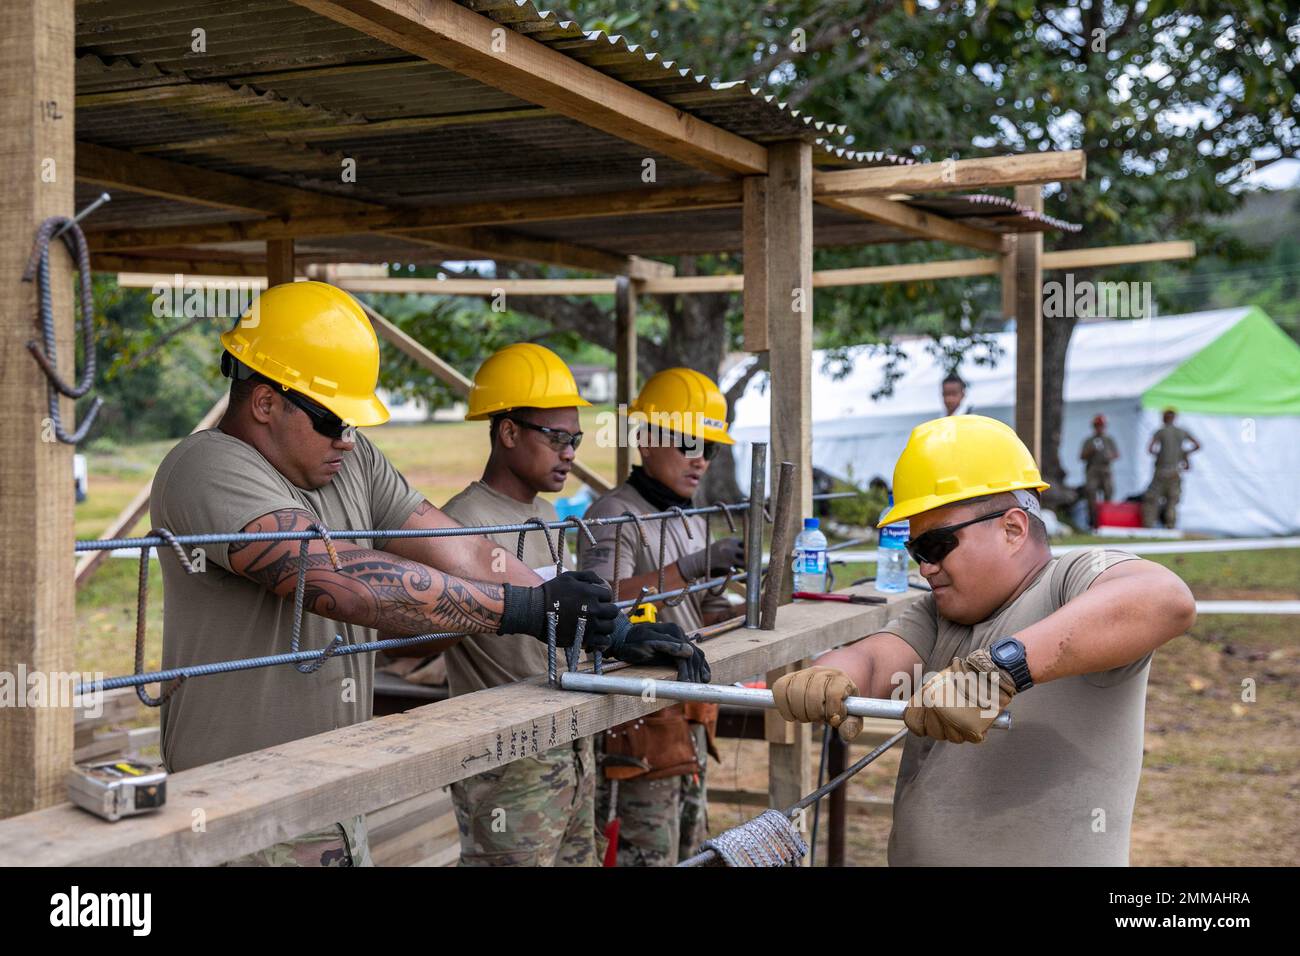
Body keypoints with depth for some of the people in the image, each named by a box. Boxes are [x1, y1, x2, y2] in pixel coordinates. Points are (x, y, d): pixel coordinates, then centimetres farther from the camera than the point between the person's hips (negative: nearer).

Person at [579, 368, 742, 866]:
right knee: (646, 855, -5)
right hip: (638, 733, -9)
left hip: (691, 725, 9)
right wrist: (688, 569, -40)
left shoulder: (694, 521, 15)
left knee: (690, 851, 17)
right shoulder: (614, 516, -14)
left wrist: (730, 613, 2)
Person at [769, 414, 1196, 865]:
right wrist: (831, 679, -31)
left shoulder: (1074, 582, -11)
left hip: (1050, 854, -6)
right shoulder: (934, 617, 9)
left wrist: (999, 669, -39)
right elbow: (873, 657, -8)